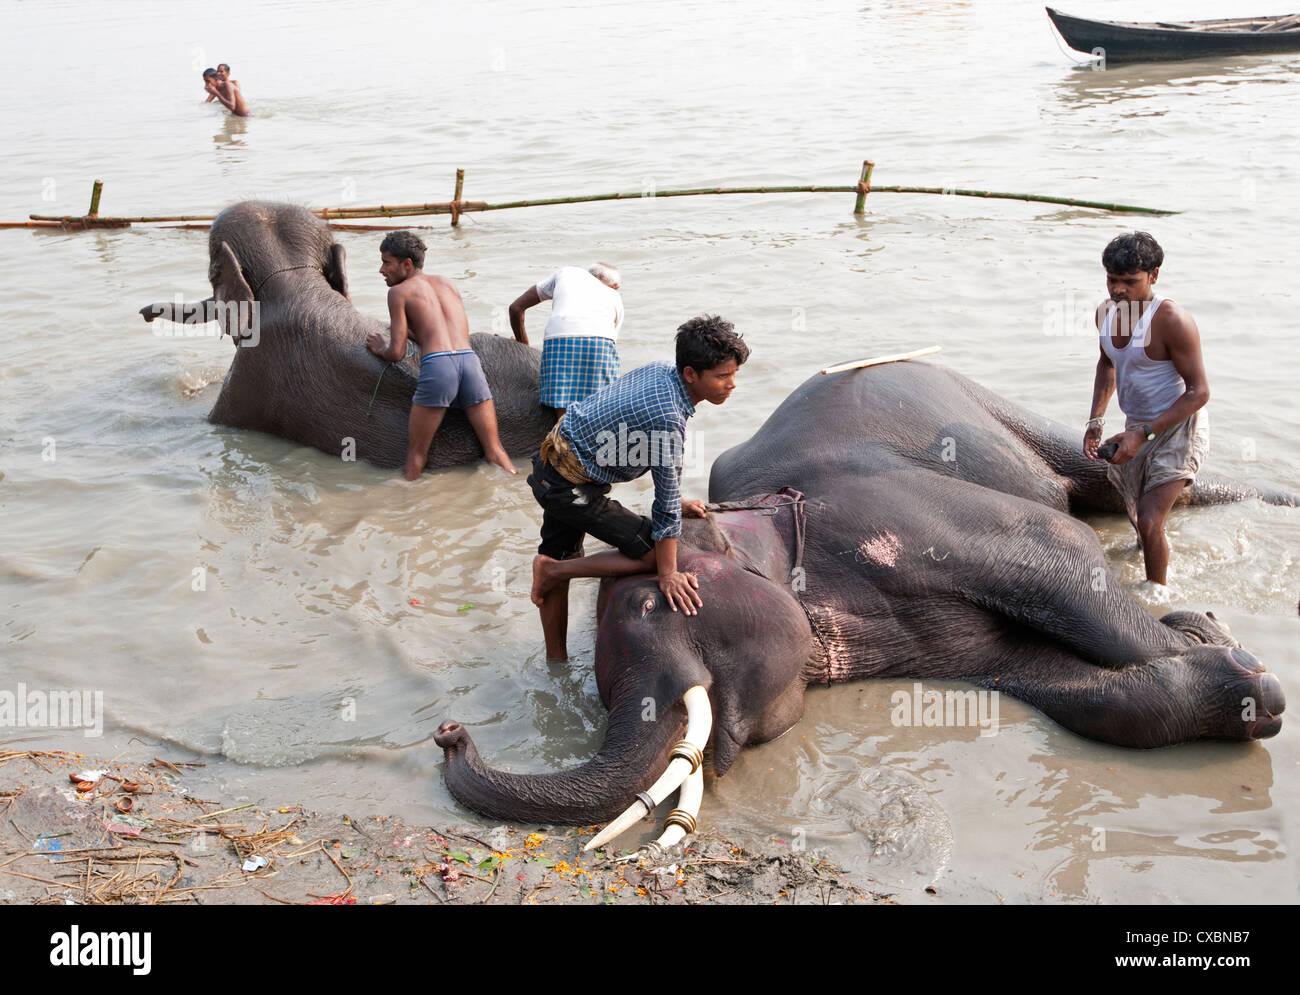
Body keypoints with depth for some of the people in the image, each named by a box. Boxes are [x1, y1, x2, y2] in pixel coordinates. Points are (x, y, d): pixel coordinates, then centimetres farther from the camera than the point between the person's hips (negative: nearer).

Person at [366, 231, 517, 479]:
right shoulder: (447, 283, 26)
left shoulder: (399, 291, 11)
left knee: (416, 455, 6)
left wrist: (380, 349, 27)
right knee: (494, 451, 8)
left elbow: (397, 354, 5)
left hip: (437, 366, -4)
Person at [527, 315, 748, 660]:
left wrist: (676, 502, 24)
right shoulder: (668, 415, -28)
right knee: (652, 553, -4)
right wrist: (668, 574, -14)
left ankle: (556, 661, 37)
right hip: (571, 486, -10)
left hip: (550, 463, 10)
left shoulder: (660, 372, -1)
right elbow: (666, 502, -21)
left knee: (561, 558, 22)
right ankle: (552, 570, 2)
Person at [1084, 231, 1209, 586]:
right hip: (1138, 427, 7)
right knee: (1138, 518, 22)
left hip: (1178, 428, -7)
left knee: (1149, 523, -16)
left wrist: (1142, 434, -27)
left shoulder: (1172, 320, -27)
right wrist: (1095, 420, 5)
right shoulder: (1106, 311, -4)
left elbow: (1199, 391, -23)